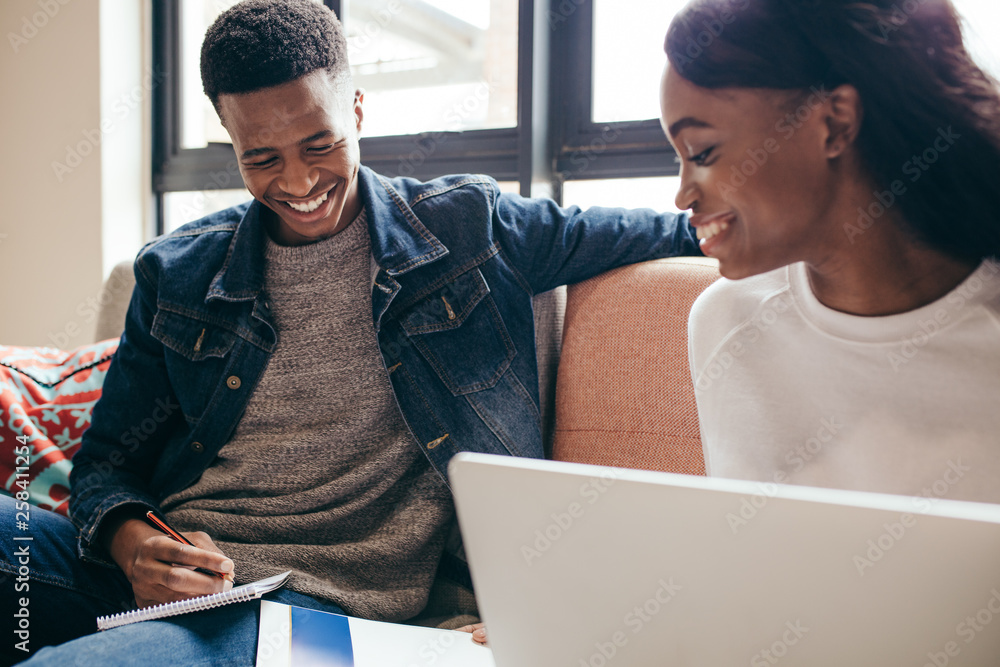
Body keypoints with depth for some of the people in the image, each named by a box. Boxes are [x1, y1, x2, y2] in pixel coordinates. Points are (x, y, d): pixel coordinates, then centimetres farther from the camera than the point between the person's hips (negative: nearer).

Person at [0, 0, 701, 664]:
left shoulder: (467, 227, 3)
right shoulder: (176, 274, 9)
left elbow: (681, 233, 14)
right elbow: (107, 461, 11)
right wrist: (130, 539, -10)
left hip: (315, 598, -4)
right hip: (159, 571, 5)